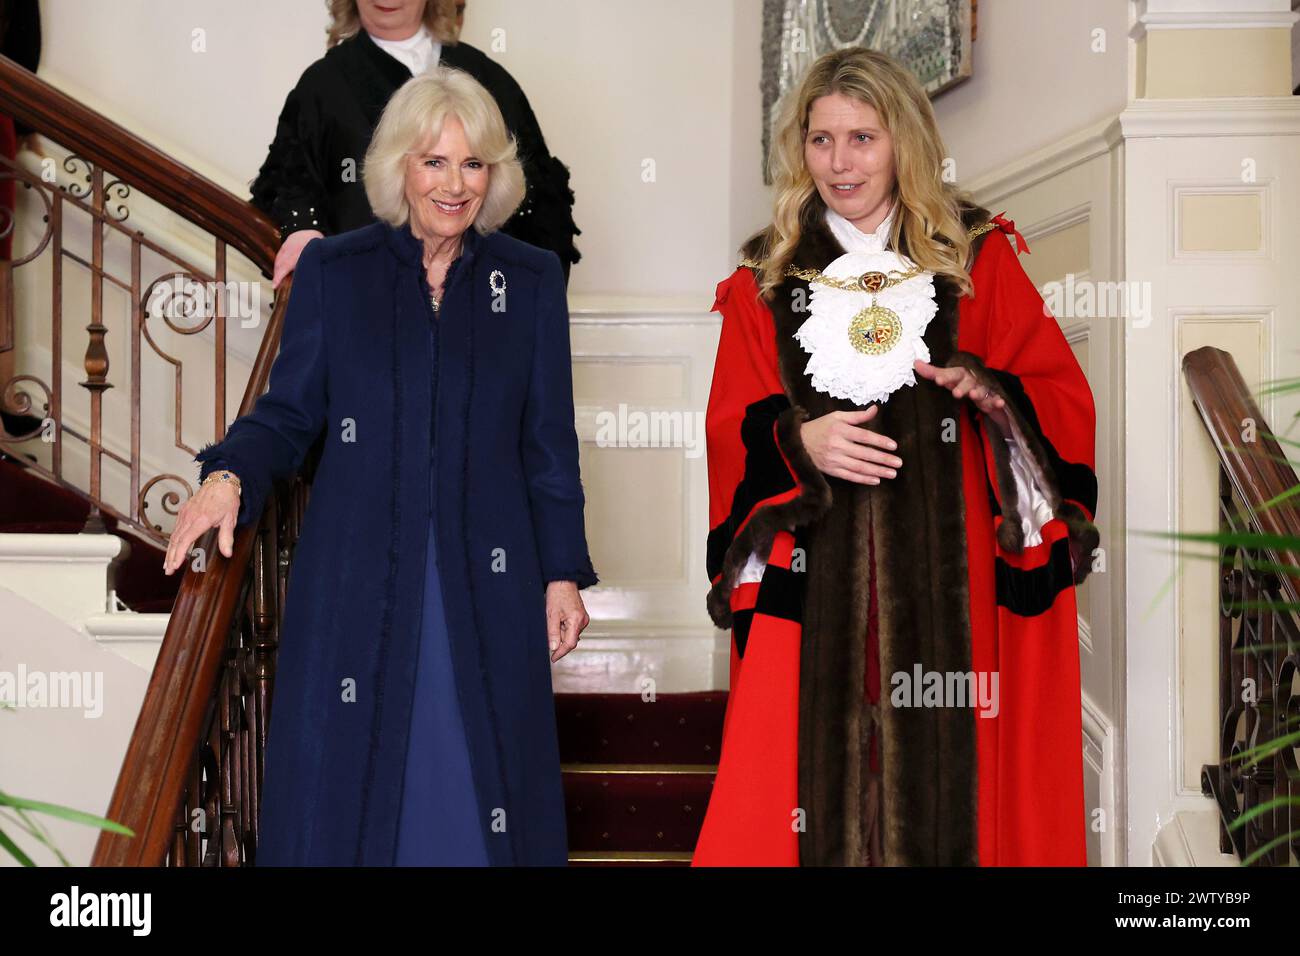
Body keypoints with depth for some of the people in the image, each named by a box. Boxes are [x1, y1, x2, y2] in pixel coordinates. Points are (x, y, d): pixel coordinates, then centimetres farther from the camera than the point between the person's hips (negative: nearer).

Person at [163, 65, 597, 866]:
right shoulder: (332, 270, 3)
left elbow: (549, 442, 6)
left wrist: (563, 572, 3)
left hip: (485, 583, 1)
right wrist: (230, 474, -15)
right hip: (357, 578, 0)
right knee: (346, 781, 4)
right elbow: (290, 411, 5)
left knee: (479, 781, 5)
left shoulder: (531, 280, 5)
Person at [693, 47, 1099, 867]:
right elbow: (730, 433, 9)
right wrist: (797, 441, -11)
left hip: (953, 574, -1)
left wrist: (991, 393, -15)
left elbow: (1064, 399, 5)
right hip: (814, 583, 1)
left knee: (947, 776, -4)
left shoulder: (979, 259, 8)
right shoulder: (765, 281, 11)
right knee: (814, 768, -4)